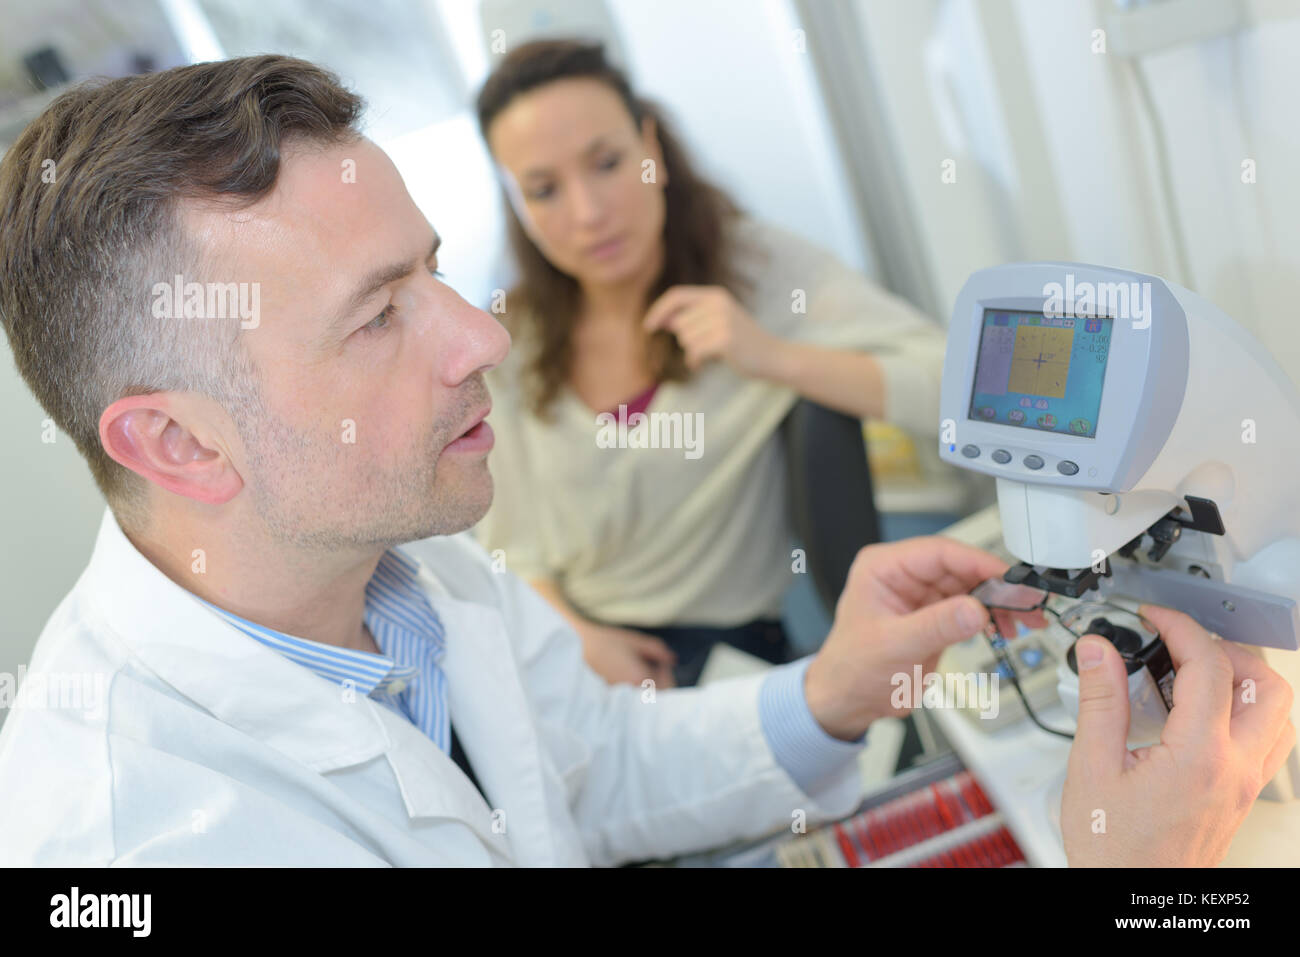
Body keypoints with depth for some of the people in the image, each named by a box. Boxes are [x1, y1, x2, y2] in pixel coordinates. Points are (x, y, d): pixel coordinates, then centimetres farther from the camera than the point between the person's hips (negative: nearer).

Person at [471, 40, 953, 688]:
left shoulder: (754, 262, -6)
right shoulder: (509, 344, 2)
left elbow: (956, 387, -14)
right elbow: (512, 547, 7)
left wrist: (772, 356, -24)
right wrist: (575, 634, -11)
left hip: (747, 643, 3)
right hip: (584, 652, -3)